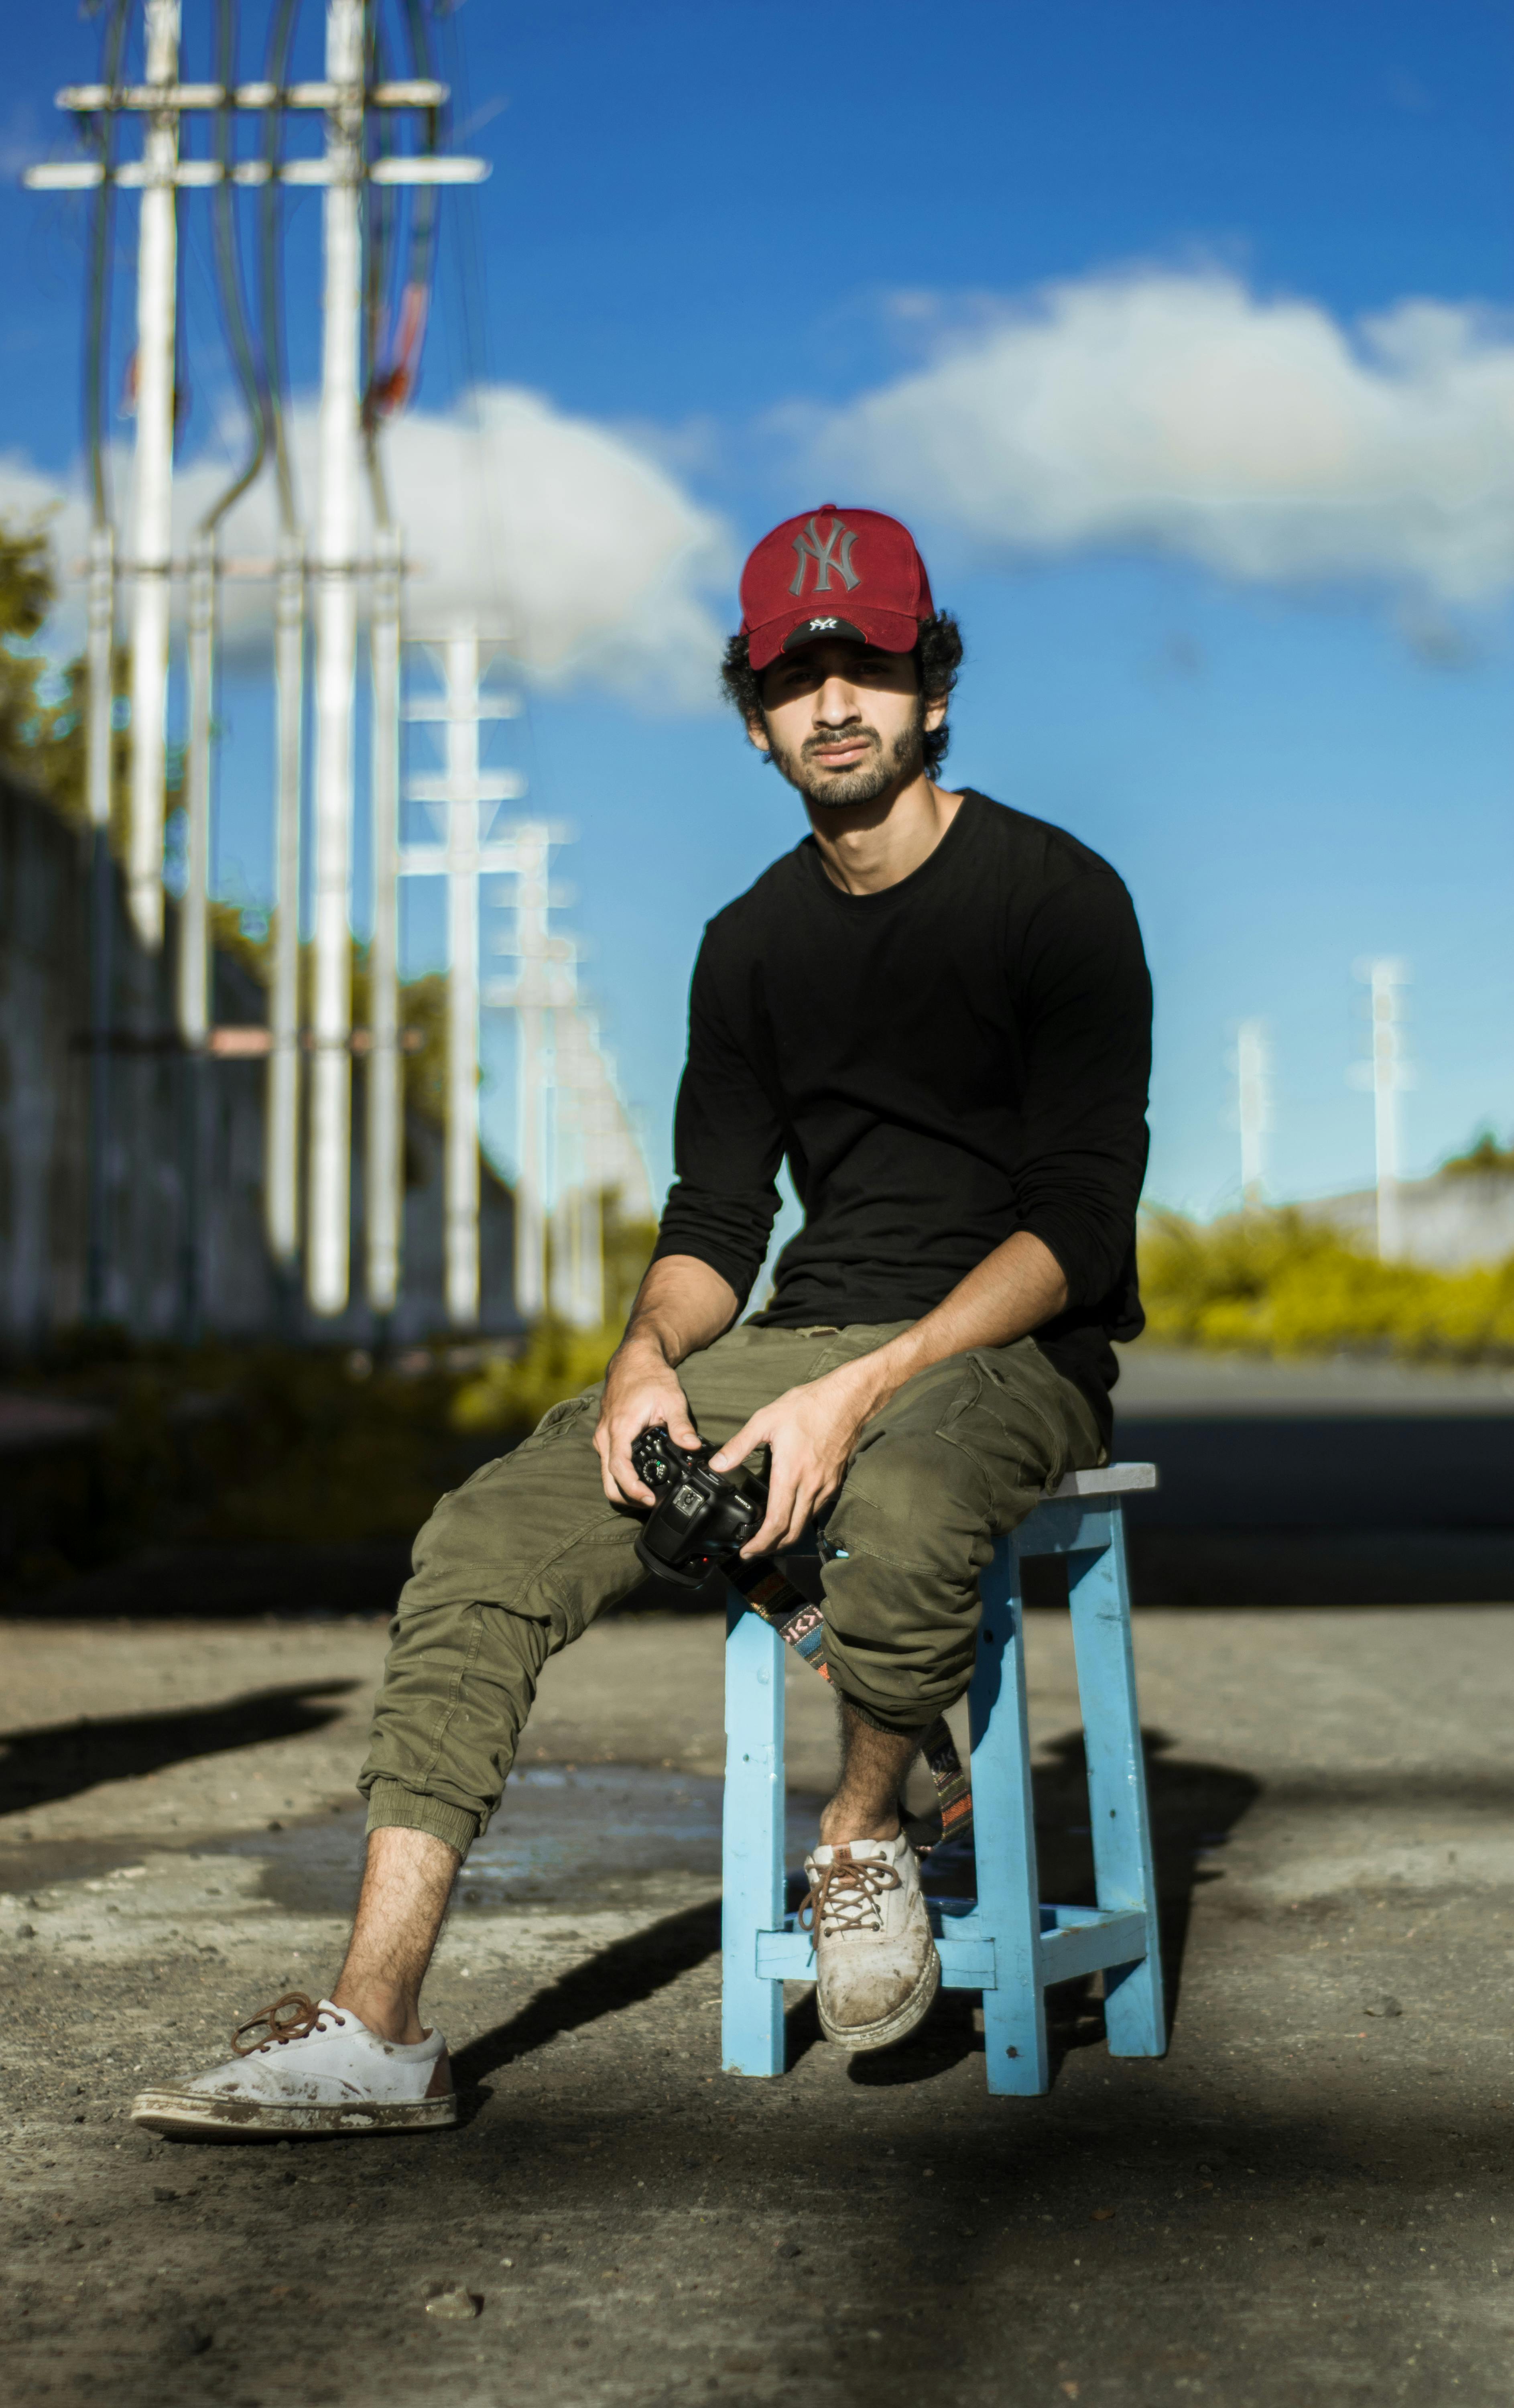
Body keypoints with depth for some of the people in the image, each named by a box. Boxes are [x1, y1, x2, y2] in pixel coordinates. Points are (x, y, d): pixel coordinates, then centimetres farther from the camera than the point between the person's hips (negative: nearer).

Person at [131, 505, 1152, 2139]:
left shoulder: (1057, 898, -5)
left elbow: (1081, 1219, -12)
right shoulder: (754, 944, 13)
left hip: (1007, 1353, -5)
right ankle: (374, 2030, -19)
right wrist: (649, 1356, -11)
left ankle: (863, 1833, -9)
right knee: (490, 1539, -18)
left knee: (897, 1508, -41)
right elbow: (715, 1212, 13)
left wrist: (861, 1392, -24)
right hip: (801, 1338, 5)